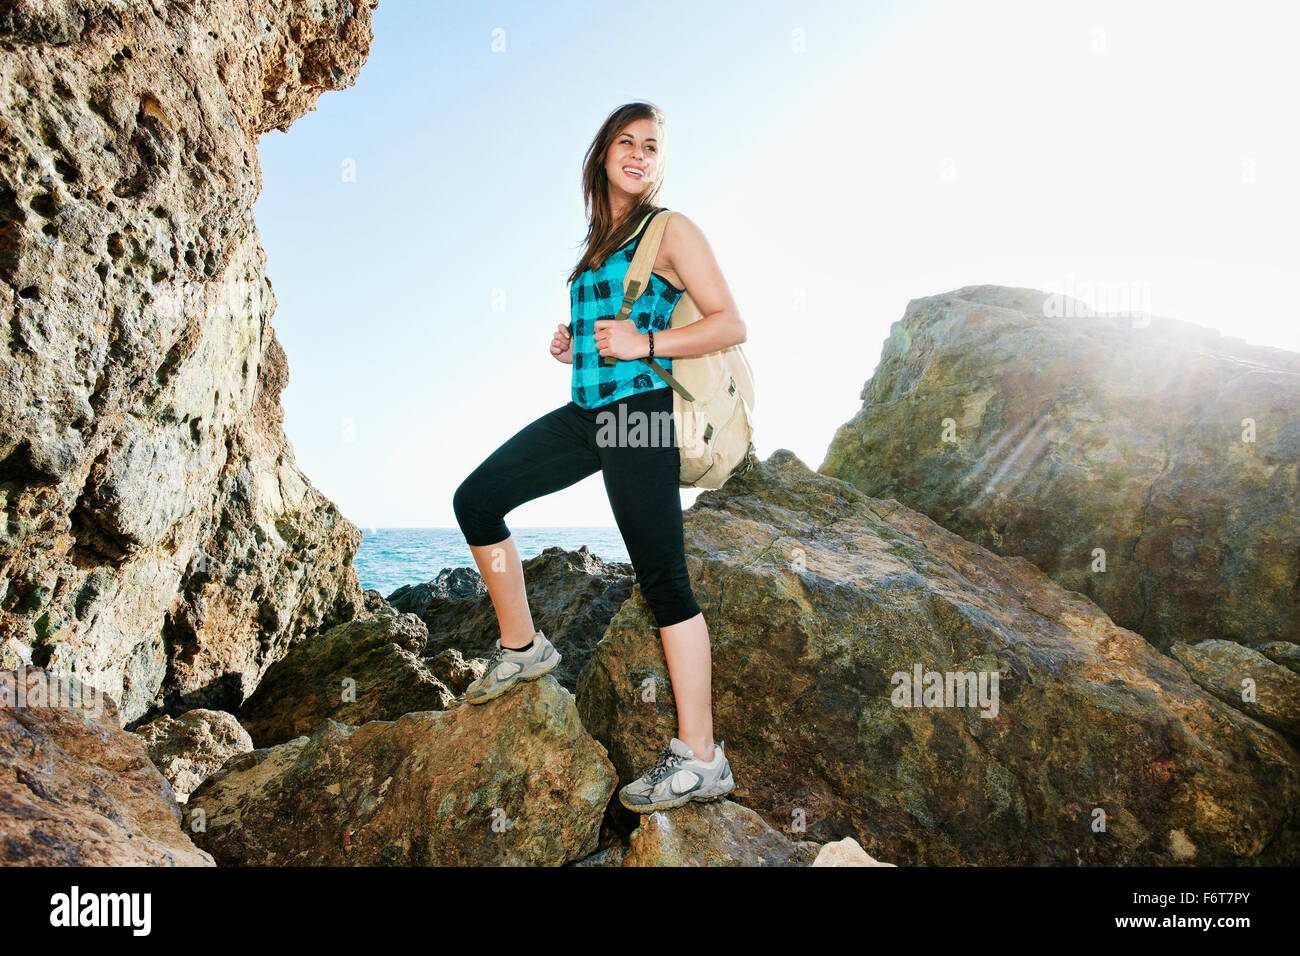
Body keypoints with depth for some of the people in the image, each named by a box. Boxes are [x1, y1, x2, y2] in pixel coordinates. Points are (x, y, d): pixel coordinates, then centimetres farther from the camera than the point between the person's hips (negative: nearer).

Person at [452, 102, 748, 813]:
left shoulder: (670, 229, 0)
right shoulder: (601, 238, 21)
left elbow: (730, 325, -7)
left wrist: (643, 344, -16)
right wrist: (575, 346, 11)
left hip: (640, 411, -8)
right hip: (587, 411, 8)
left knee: (663, 579, -9)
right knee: (476, 500, 6)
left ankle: (699, 758, -2)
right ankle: (521, 647, 20)